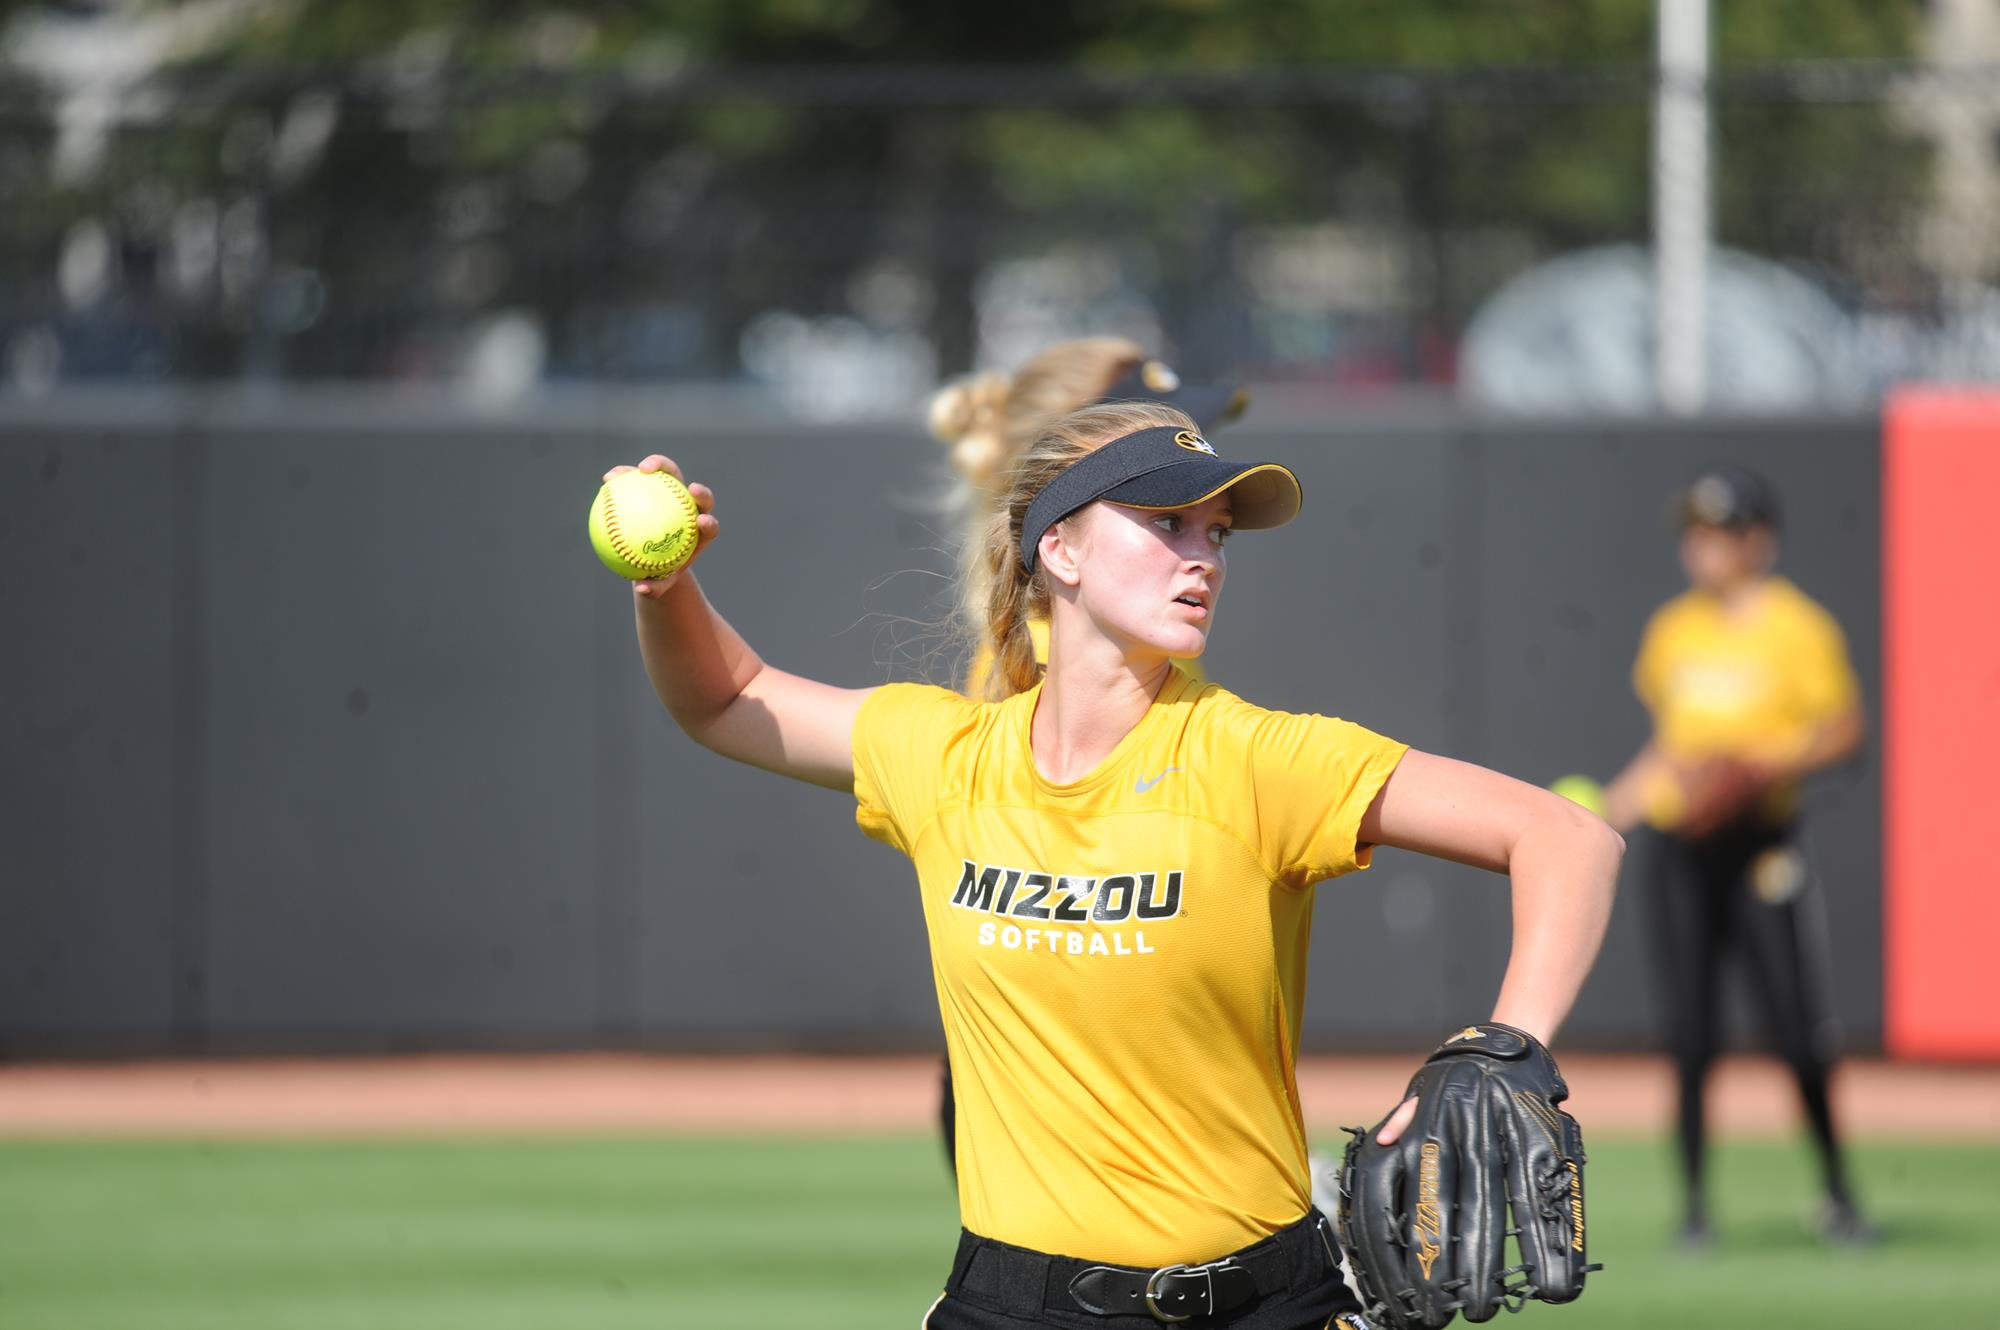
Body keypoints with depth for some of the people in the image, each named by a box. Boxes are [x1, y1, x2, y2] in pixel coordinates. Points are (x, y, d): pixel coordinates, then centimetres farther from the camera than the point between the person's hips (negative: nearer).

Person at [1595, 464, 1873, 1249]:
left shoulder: (1796, 627, -3)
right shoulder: (1673, 628, 12)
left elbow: (1843, 730, -5)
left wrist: (1763, 769, -18)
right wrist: (1614, 807, 11)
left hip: (1759, 839, -4)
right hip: (1675, 841, 4)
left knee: (1798, 1031, -5)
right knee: (1688, 1033, 2)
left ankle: (1836, 1191, 11)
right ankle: (1693, 1204, 7)